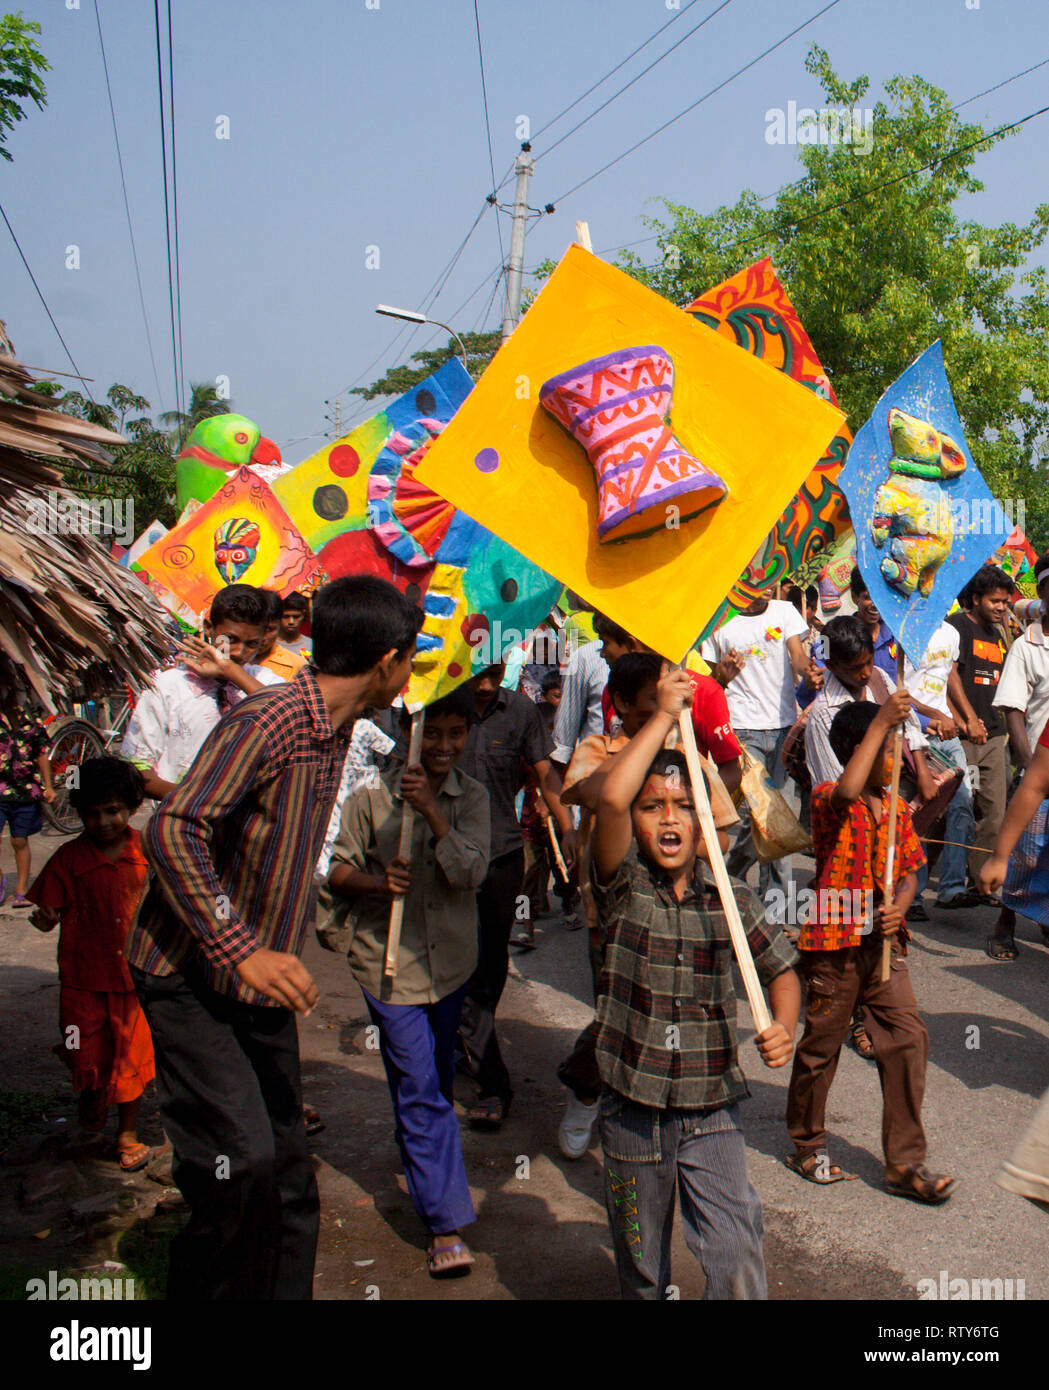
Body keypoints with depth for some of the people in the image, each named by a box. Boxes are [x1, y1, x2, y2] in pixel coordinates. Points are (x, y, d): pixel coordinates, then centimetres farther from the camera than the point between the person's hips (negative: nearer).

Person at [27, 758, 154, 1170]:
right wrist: (43, 918, -26)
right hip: (83, 980, -1)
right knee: (86, 1058, 8)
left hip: (135, 976, 1)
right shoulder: (70, 858, -6)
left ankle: (127, 1132, 28)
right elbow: (49, 915, -5)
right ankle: (90, 1100, 43)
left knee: (132, 1057, 7)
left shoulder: (147, 851, -3)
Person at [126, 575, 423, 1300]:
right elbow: (173, 830, -28)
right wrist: (240, 952, -33)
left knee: (288, 1173, 9)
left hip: (263, 982, 8)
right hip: (191, 979, -8)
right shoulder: (266, 722, -20)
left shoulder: (336, 730, 8)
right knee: (243, 1163, -17)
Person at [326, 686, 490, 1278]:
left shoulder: (471, 797, -2)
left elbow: (471, 873, -15)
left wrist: (431, 809, -26)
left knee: (438, 1082, 20)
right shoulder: (372, 798, -9)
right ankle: (448, 1226, 0)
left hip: (452, 958, 3)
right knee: (420, 1090, -6)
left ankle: (423, 1173, 46)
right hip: (390, 959, -3)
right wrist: (377, 882, -22)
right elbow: (338, 870, -2)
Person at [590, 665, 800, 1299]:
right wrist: (665, 714, -22)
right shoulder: (624, 887, -9)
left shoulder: (732, 901, -1)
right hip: (633, 1108, -1)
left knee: (739, 1261, -6)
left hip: (713, 1110, 1)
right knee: (641, 1265, 15)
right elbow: (611, 798, -27)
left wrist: (784, 1024, -10)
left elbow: (781, 968, 11)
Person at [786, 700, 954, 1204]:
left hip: (884, 945, 6)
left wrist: (899, 905, -11)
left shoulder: (896, 809, 8)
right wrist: (880, 722, -33)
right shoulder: (828, 799, -11)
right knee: (820, 1047, 9)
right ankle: (807, 1147, 30)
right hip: (834, 944, -5)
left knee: (908, 1040, 0)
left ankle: (904, 1163, 11)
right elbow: (848, 790, -36)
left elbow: (909, 872, 11)